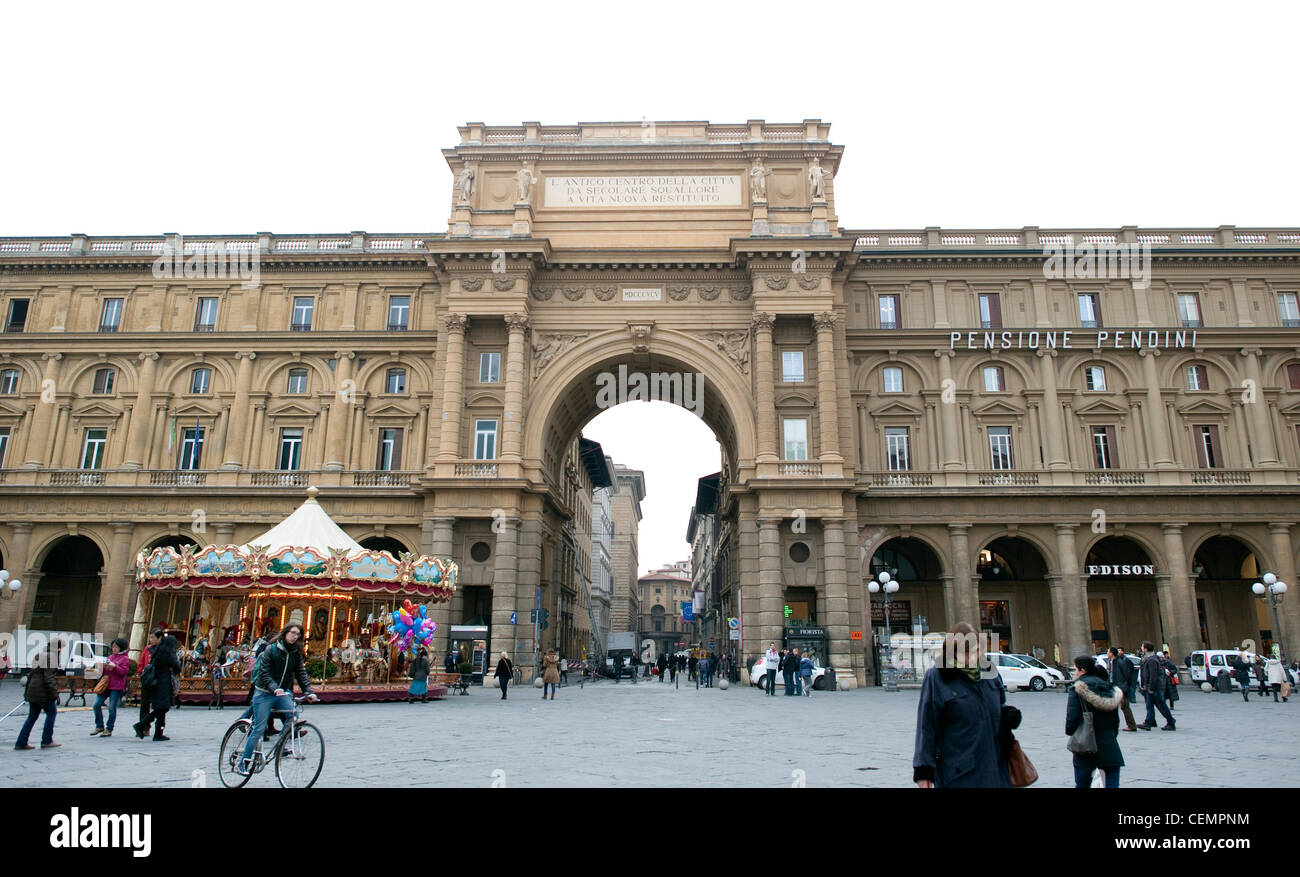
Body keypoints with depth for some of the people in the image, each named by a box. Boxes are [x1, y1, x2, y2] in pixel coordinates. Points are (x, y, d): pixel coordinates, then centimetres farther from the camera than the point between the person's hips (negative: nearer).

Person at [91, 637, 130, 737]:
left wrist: (114, 666, -21)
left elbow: (123, 671, -11)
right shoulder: (110, 656, 18)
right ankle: (99, 726, 14)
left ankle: (109, 729, 8)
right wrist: (103, 667, 2)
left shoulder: (125, 659, -1)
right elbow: (104, 671, 23)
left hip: (116, 687, -6)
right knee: (97, 704, -1)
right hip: (105, 685, 6)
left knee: (112, 708, -2)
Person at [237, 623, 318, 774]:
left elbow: (301, 673, -2)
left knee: (292, 715, -22)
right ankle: (243, 763, 10)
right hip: (265, 693, -4)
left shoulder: (296, 653, 4)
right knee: (259, 729, -4)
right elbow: (264, 673, -16)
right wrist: (274, 688, -32)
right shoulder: (271, 649, -9)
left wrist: (309, 691, -17)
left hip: (284, 693, 4)